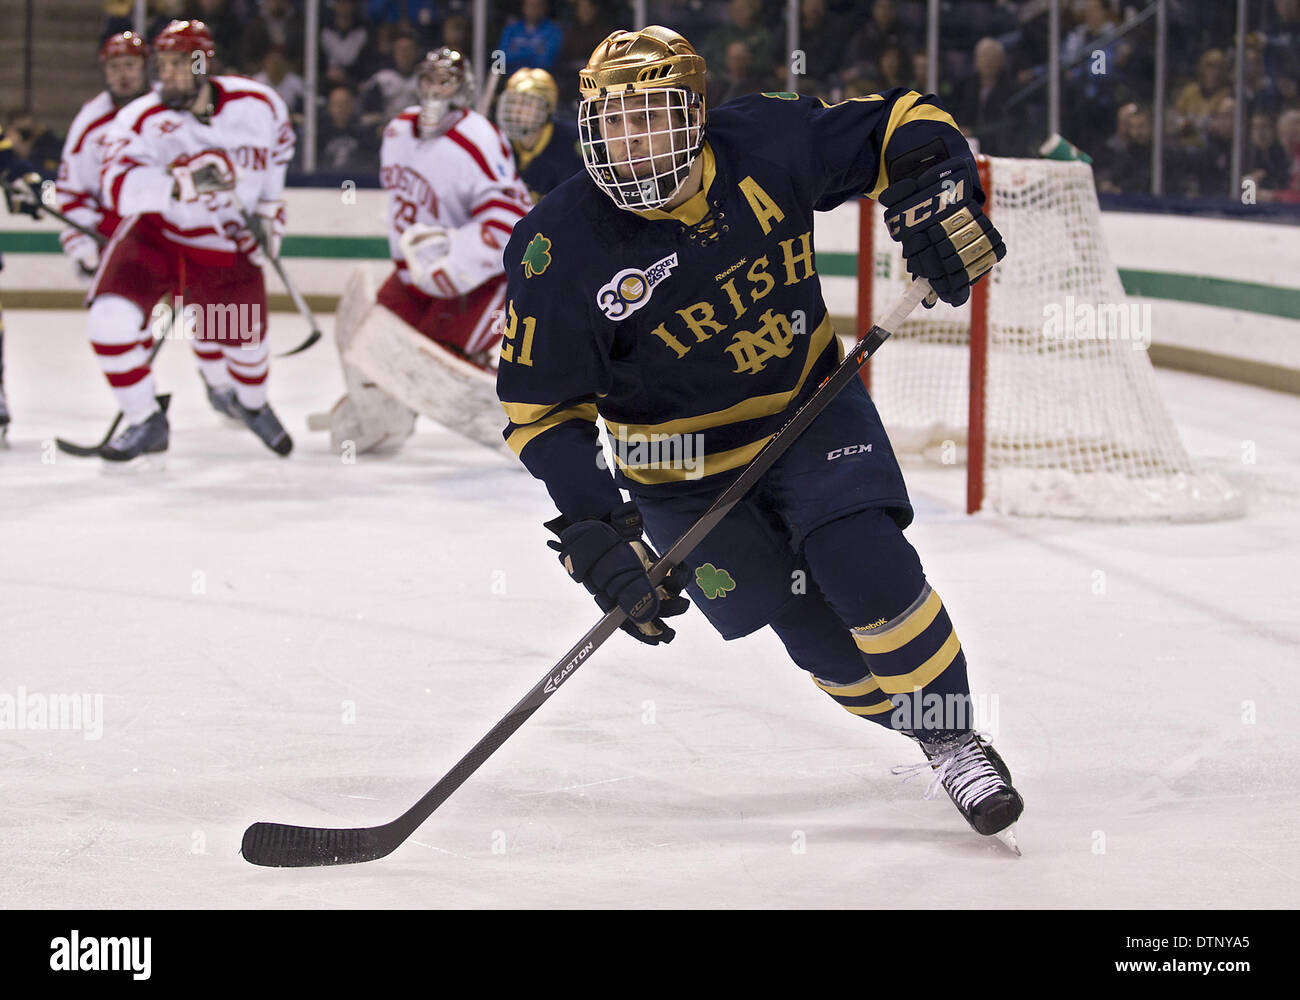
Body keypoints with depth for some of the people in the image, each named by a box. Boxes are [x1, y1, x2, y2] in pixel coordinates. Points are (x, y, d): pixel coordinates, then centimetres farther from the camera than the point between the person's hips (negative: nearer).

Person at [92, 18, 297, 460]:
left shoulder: (258, 104, -13)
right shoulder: (141, 119, -22)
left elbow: (279, 145, 11)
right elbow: (117, 187, -36)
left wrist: (269, 209, 12)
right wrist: (180, 184, -49)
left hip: (228, 246, 2)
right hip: (155, 233, -2)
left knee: (245, 342, 8)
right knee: (110, 318, -22)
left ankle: (251, 403, 47)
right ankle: (145, 423, -2)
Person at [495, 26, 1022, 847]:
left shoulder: (765, 146, -18)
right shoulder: (562, 248, -20)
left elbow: (902, 127, -6)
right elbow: (544, 406, -14)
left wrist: (938, 194, -27)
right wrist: (594, 533, -22)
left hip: (811, 406, 0)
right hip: (688, 469, 0)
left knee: (865, 564, -20)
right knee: (819, 634, 0)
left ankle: (953, 734, 1)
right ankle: (926, 741, 25)